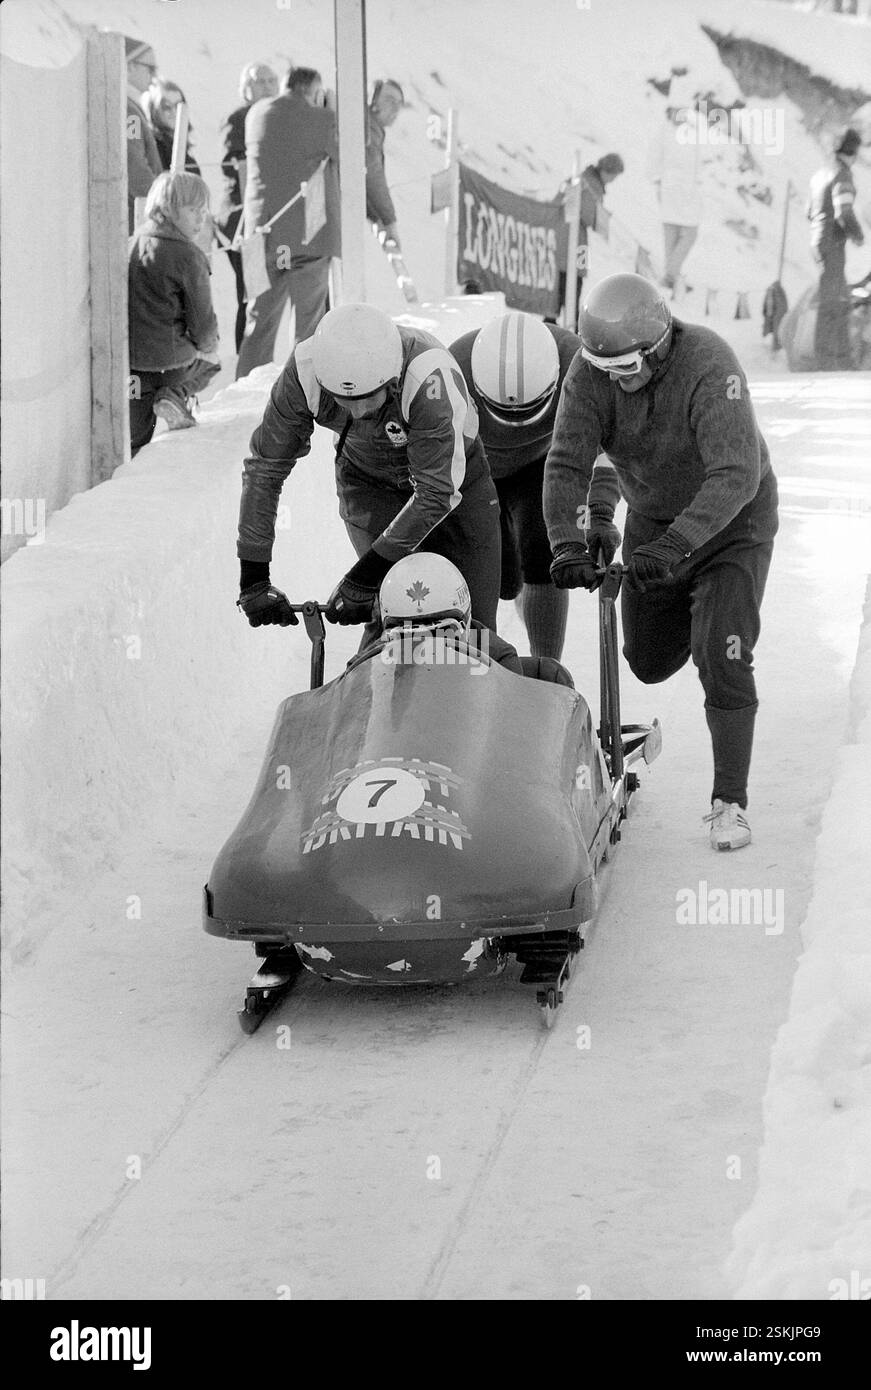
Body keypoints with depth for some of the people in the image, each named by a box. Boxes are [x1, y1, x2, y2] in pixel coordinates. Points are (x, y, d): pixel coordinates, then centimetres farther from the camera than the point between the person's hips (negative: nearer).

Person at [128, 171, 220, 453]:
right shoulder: (187, 256, -12)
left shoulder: (128, 247, 9)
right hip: (169, 361, -5)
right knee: (209, 362, 27)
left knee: (134, 440, 16)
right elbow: (202, 319, -7)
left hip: (122, 356, 5)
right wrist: (208, 346, 15)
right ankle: (176, 395, 1)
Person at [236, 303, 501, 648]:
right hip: (368, 483, 1)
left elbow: (437, 493, -37)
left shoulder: (429, 377, -41)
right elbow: (265, 467, -21)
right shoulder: (305, 371, -33)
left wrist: (363, 577, -37)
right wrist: (252, 577, -23)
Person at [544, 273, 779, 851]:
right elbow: (566, 464, -22)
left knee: (722, 657, -16)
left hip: (731, 522, -5)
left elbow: (737, 475, -40)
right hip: (654, 520, 5)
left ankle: (730, 803, -7)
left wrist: (676, 544, -50)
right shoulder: (592, 371, -18)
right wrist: (566, 543, -39)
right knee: (650, 662, 14)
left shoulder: (709, 364, -33)